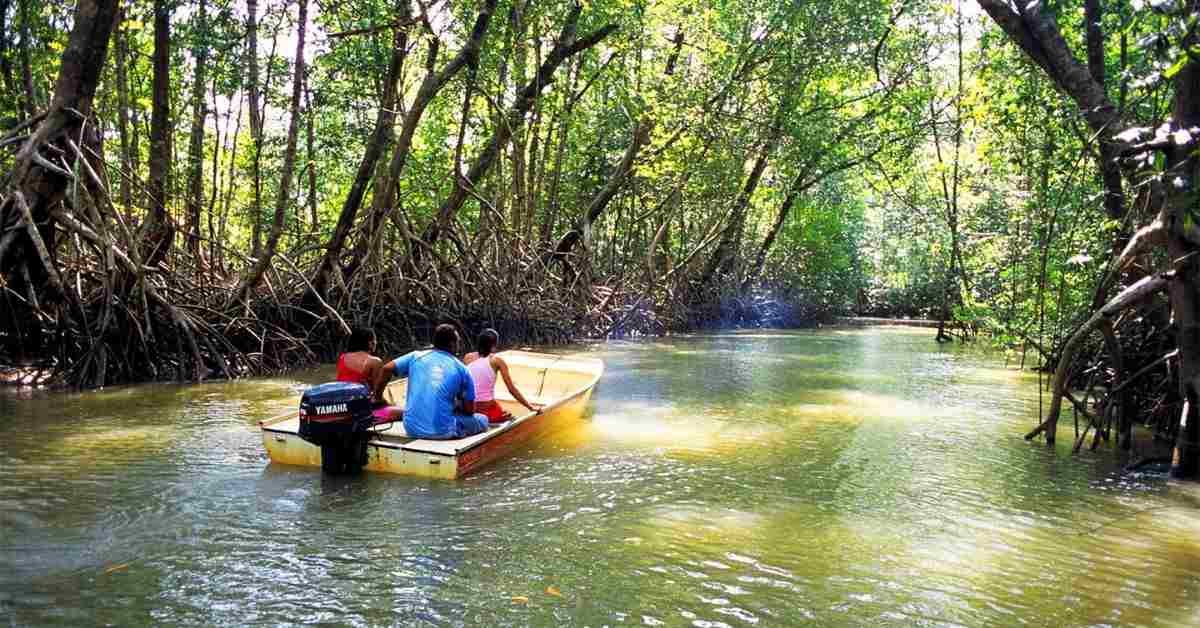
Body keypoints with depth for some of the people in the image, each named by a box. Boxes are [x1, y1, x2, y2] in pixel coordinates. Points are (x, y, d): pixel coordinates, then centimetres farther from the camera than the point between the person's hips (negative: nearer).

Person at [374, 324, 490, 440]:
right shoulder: (461, 369, 0)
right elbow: (469, 410, 2)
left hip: (412, 429, 4)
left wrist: (377, 397, 10)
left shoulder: (416, 356, 5)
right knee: (483, 419, 18)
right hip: (442, 432, -4)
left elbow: (386, 369, -3)